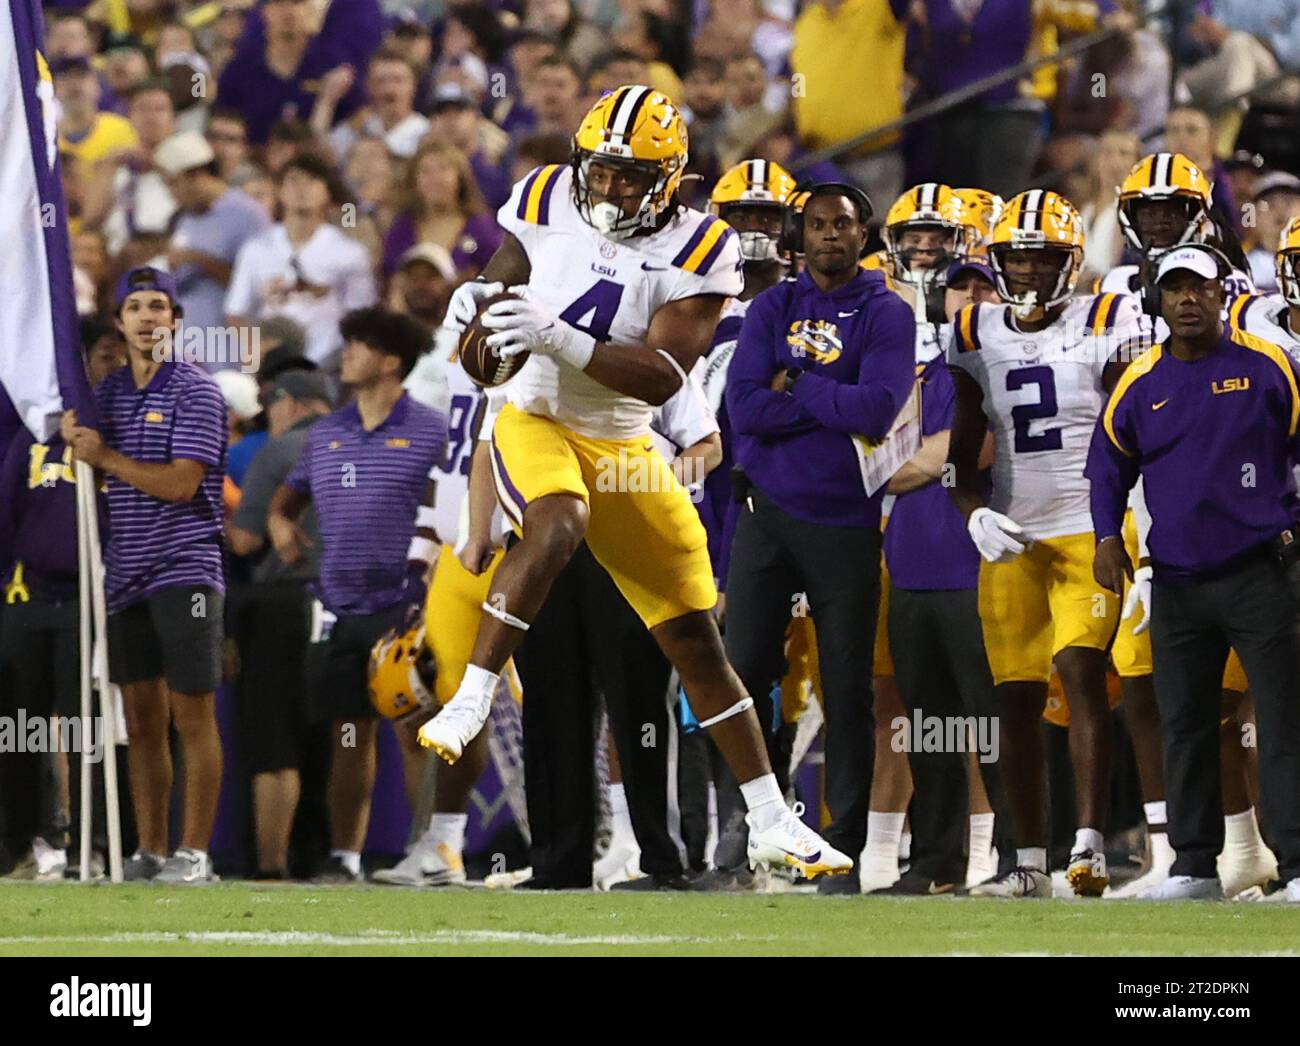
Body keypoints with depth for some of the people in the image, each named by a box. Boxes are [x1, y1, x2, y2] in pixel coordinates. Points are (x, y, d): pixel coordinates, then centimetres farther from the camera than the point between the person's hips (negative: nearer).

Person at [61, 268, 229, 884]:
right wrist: (74, 439, -2)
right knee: (142, 720, 8)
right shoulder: (109, 392, 15)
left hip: (184, 571, -6)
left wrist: (106, 457, -10)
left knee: (192, 717, -6)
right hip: (126, 574, 6)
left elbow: (181, 483, -14)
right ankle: (149, 851, 11)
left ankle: (194, 852, -5)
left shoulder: (194, 391, -5)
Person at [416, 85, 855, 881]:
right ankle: (469, 704, -33)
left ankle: (772, 824, 13)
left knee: (698, 641, 5)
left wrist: (559, 339, -35)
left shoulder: (696, 251, -14)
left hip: (624, 447, 1)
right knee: (557, 528, -38)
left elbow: (664, 374, -23)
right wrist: (474, 299, -16)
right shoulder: (547, 202, -7)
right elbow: (502, 279, 9)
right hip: (537, 422, -1)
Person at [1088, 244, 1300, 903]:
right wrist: (1107, 536, 5)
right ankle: (1195, 863, 16)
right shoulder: (1140, 384, 7)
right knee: (1185, 726, 8)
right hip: (1177, 584, 4)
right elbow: (1109, 467, 18)